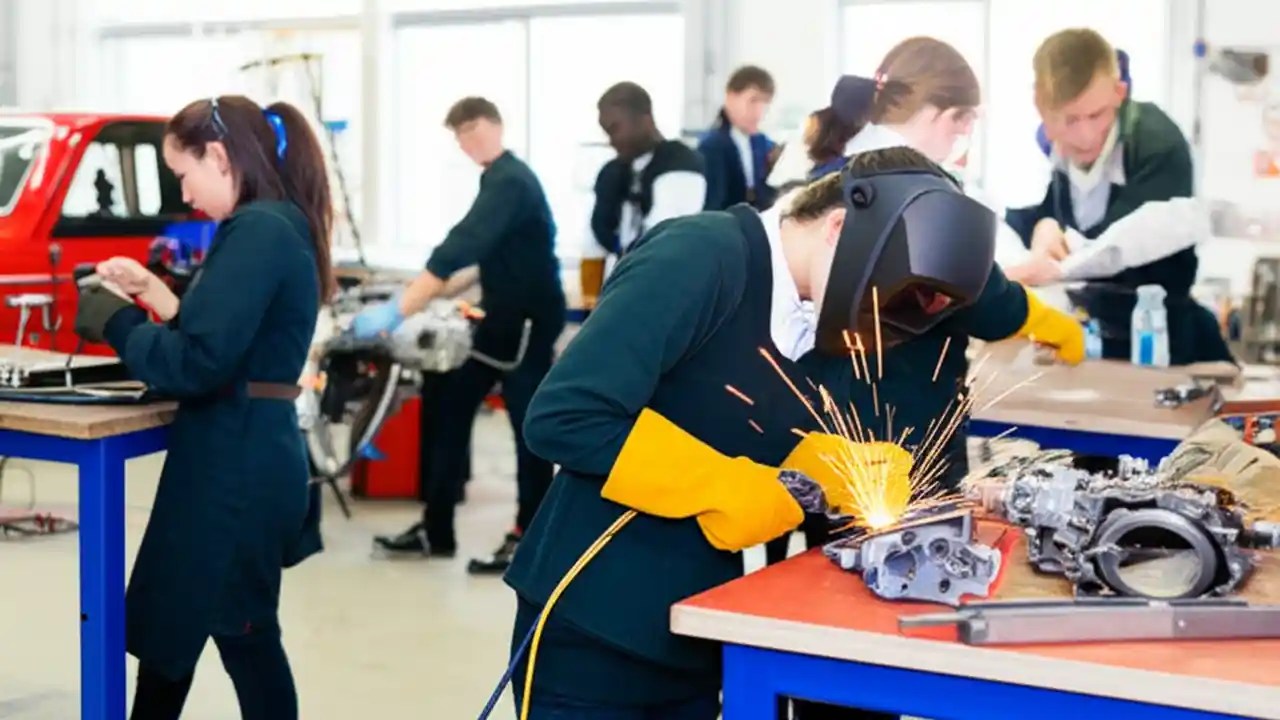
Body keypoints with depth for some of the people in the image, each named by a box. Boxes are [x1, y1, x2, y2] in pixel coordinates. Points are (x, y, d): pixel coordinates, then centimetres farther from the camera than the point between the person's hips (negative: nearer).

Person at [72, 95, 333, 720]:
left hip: (236, 463, -10)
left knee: (243, 636, 3)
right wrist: (153, 292, 13)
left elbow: (198, 364, -24)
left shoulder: (257, 231, -18)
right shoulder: (281, 225, 13)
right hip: (248, 454, 10)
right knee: (164, 625, 19)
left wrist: (115, 323, -9)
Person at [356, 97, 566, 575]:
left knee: (529, 425, -2)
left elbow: (460, 249, -30)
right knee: (447, 410, 8)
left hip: (531, 321, -10)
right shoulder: (499, 179, 12)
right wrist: (433, 293, 23)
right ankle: (436, 530, 14)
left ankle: (527, 539, 8)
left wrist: (396, 311, -35)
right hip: (502, 317, 10)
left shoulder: (510, 182, -20)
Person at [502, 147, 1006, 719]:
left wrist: (830, 469, -10)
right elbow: (563, 419, -25)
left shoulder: (812, 321, 4)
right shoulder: (700, 258, -19)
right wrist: (730, 490, -21)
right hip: (593, 633, -7)